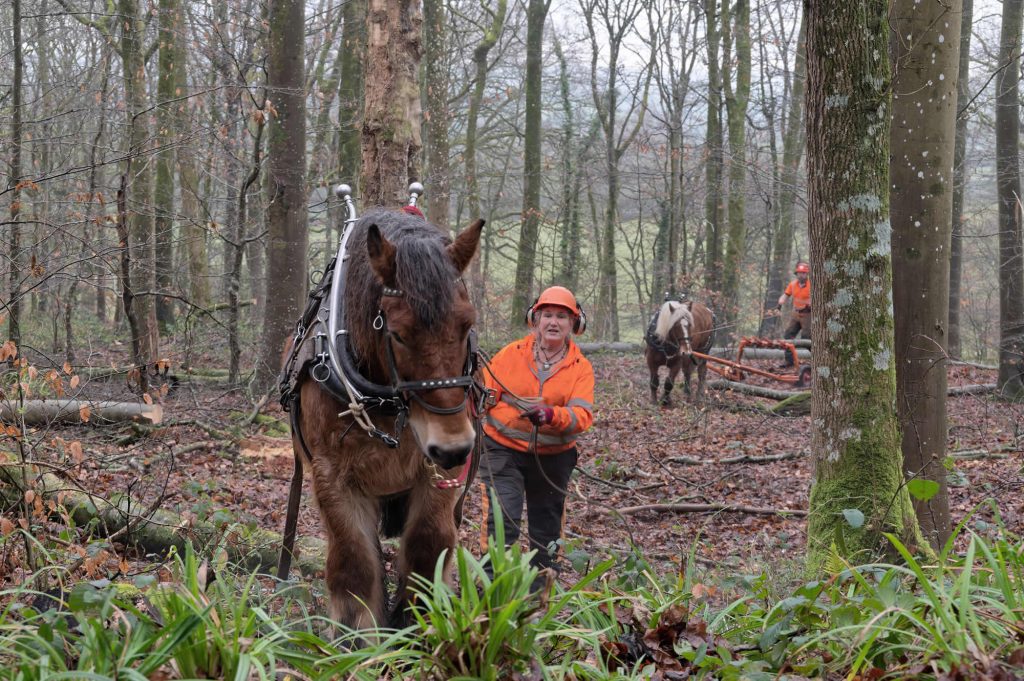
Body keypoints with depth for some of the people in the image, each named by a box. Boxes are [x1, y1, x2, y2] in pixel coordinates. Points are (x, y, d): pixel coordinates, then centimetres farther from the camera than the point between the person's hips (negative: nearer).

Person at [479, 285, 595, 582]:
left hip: (552, 456, 2)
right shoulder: (511, 353, -2)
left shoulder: (581, 368, -2)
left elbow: (583, 415, -16)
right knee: (504, 518, -17)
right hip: (504, 449, -2)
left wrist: (551, 415, -34)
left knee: (547, 529, 15)